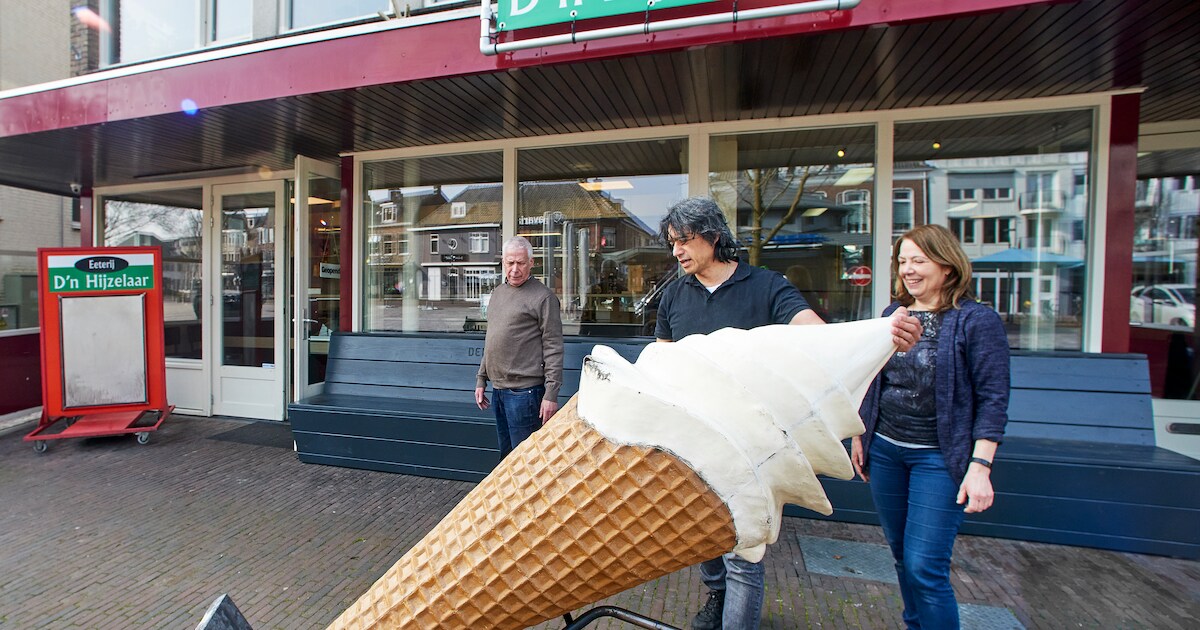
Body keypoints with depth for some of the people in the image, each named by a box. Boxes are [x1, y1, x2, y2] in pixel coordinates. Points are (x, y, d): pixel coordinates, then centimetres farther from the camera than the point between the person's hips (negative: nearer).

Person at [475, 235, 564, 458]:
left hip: (524, 391, -7)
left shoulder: (542, 296, -10)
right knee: (506, 455, 20)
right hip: (498, 389, 8)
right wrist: (481, 379, 19)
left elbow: (553, 348, -13)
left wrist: (551, 393, -17)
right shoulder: (498, 293, 15)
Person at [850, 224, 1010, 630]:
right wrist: (860, 436, 13)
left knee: (924, 566, -4)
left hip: (939, 457, -5)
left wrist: (980, 466, -16)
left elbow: (993, 398, -10)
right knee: (902, 556, 18)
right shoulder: (892, 314, 6)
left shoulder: (977, 320, -8)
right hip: (884, 449, 5)